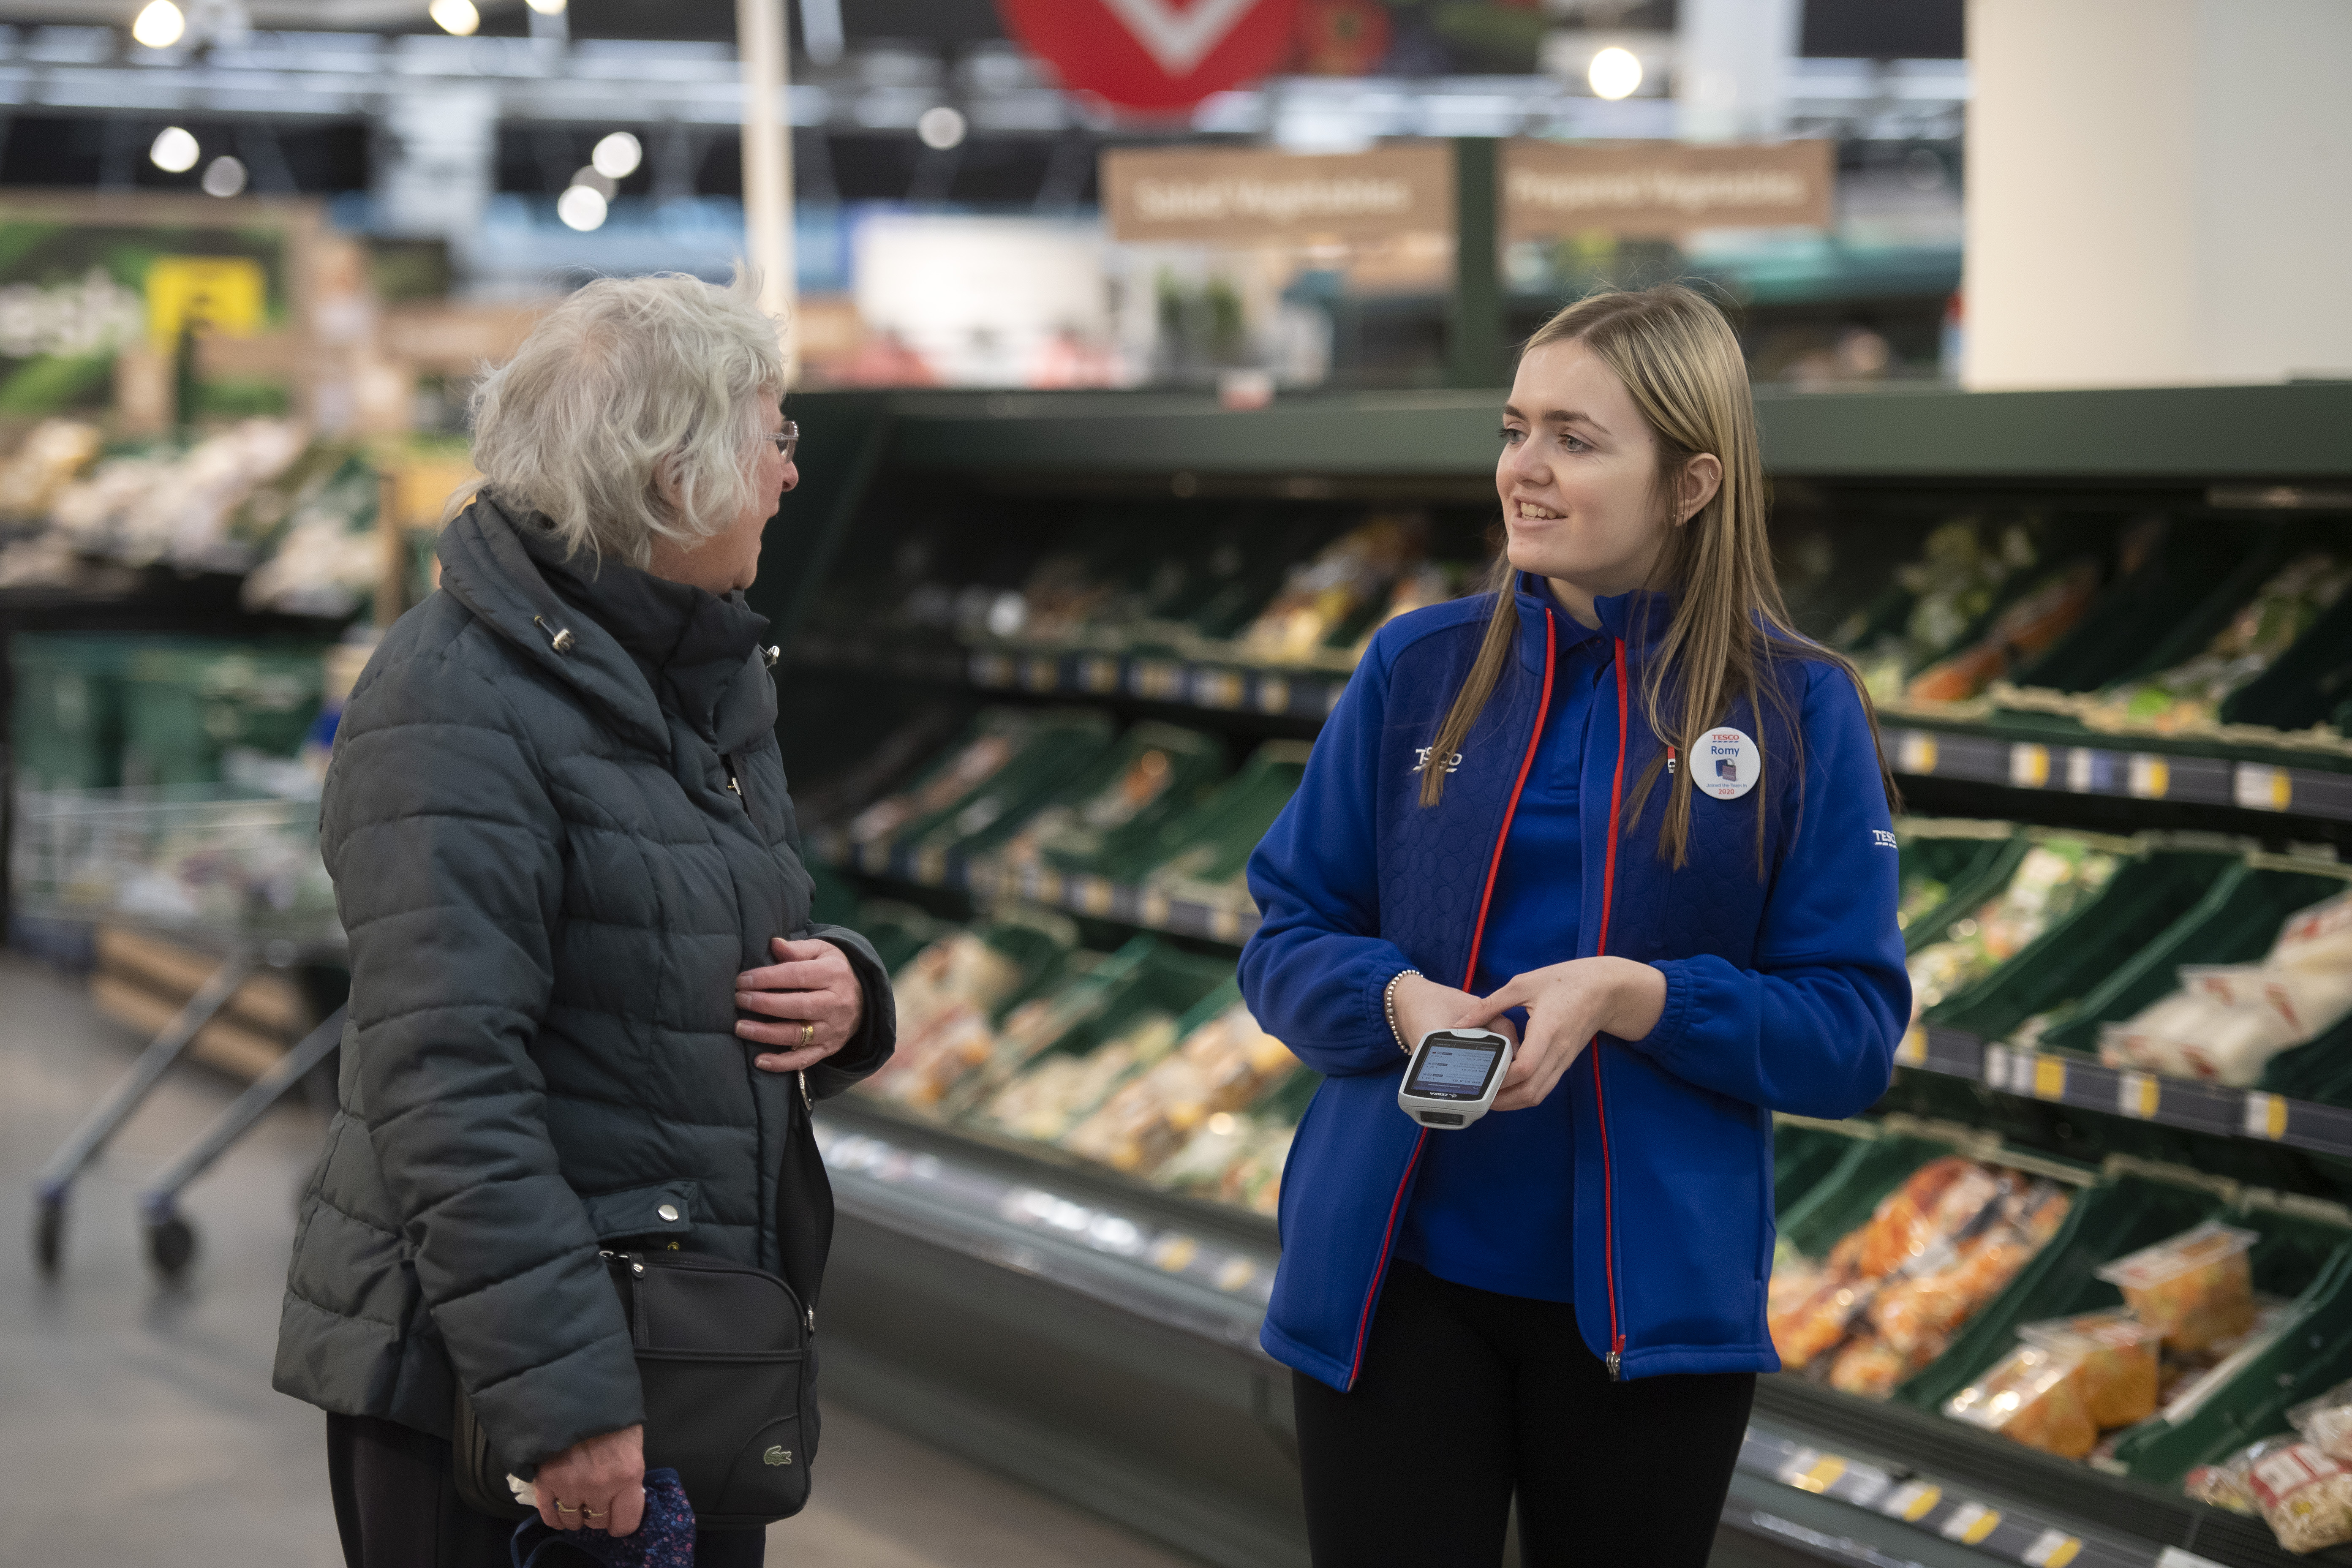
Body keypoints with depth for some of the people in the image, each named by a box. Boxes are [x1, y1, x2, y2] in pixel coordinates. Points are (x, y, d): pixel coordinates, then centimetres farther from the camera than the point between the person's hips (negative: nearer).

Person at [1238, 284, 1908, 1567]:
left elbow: (1853, 1036, -7)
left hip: (1650, 1302, -1)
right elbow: (1286, 942, 5)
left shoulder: (1800, 711, -5)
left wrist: (1634, 998, -21)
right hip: (1396, 1275, 1)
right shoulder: (1419, 669, 1)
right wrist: (1398, 1001, -16)